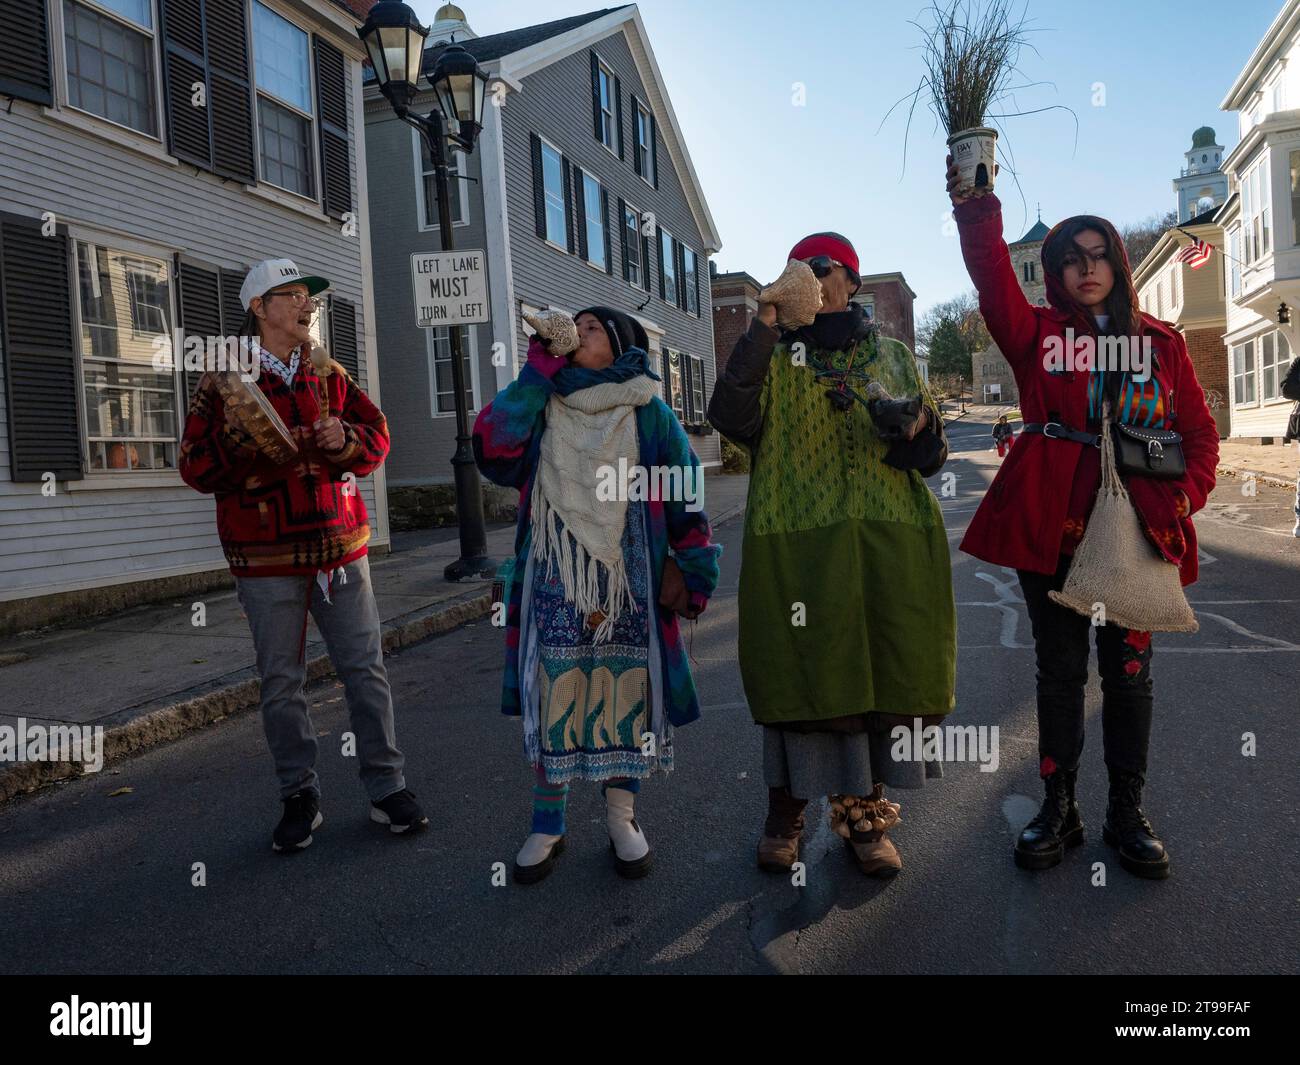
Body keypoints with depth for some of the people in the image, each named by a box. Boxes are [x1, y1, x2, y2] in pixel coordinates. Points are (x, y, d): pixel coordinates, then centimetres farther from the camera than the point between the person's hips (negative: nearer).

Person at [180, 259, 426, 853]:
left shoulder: (329, 376, 11)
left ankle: (387, 788, 17)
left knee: (365, 670, 5)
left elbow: (377, 437, 12)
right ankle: (299, 798, 21)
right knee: (281, 683, 6)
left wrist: (347, 439, -10)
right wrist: (236, 437, -22)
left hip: (340, 548, 3)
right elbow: (196, 469, -4)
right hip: (266, 559, -2)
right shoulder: (224, 382, 0)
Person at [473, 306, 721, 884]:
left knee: (626, 688, 4)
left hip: (627, 581, -1)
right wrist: (538, 369, -6)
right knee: (552, 692, 3)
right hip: (554, 579, 1)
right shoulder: (545, 407, 9)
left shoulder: (647, 411, 5)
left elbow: (685, 494, 5)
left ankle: (621, 815, 22)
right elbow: (492, 447, -10)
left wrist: (688, 570, -1)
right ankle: (546, 824, 17)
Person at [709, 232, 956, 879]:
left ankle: (864, 813, 20)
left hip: (887, 540, 2)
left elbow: (932, 455, 16)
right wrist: (763, 332, -16)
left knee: (882, 668, 3)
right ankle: (785, 812, 18)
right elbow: (731, 418, -10)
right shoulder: (774, 356, 11)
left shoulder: (892, 356, 17)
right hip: (795, 542, -2)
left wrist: (916, 427, -7)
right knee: (800, 671, -1)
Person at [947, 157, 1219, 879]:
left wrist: (1184, 496, -8)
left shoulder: (1161, 343, 9)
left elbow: (1199, 432, 9)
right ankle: (1058, 809, 21)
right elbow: (992, 274, -13)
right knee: (1059, 669, 8)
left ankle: (1127, 814, 23)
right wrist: (975, 204, -26)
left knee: (1128, 671, 8)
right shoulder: (1036, 333, 5)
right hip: (1050, 523, -1)